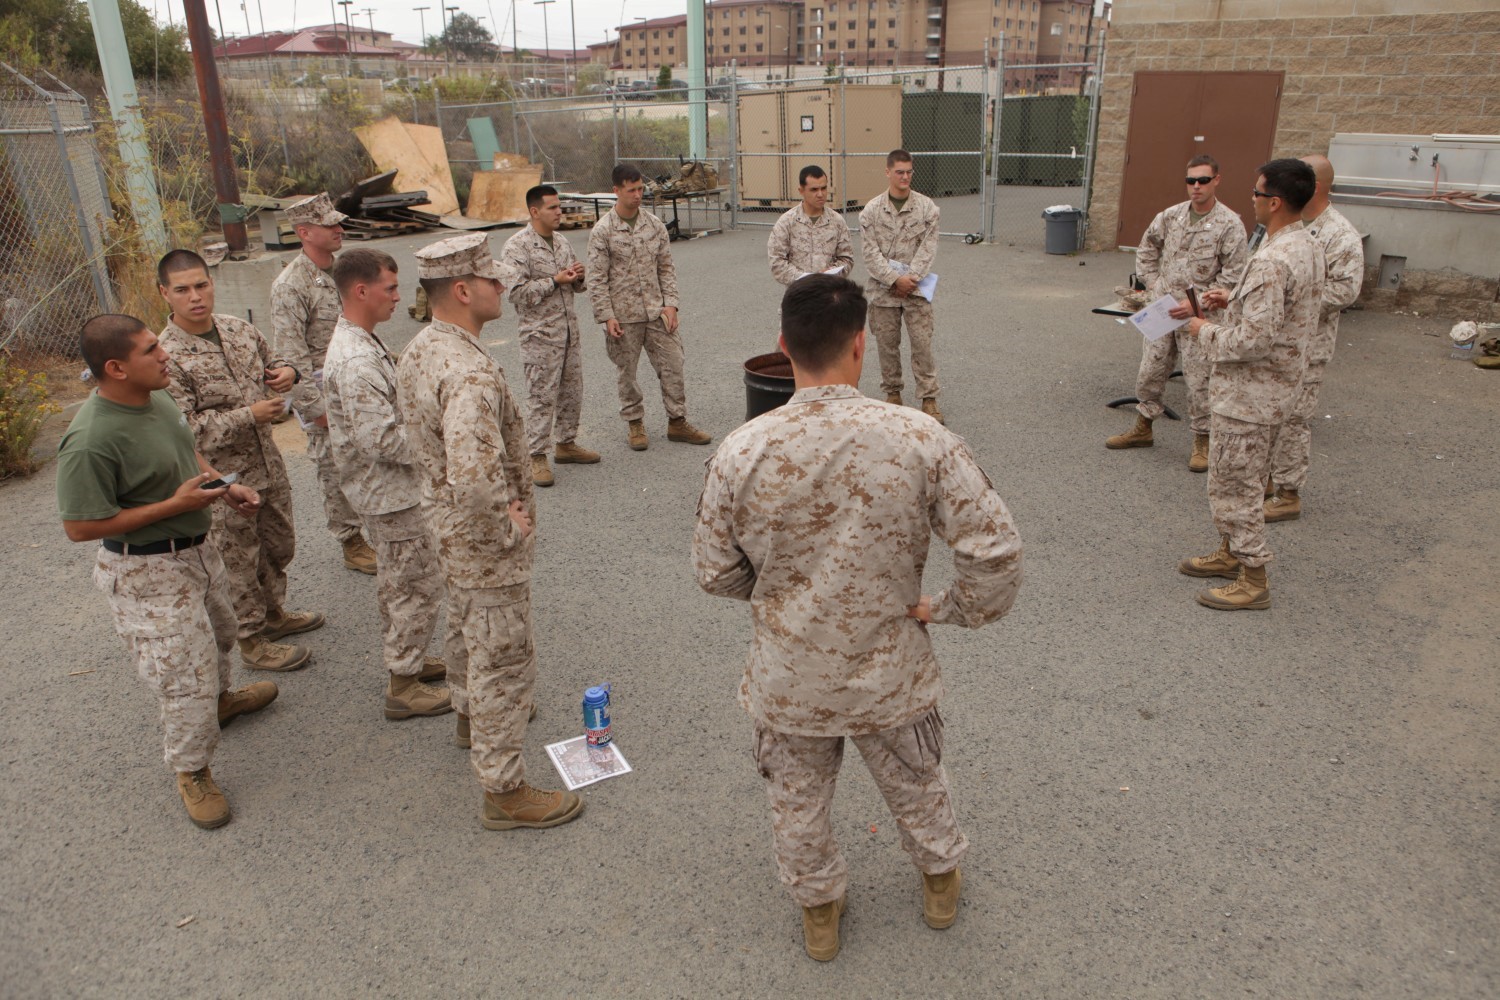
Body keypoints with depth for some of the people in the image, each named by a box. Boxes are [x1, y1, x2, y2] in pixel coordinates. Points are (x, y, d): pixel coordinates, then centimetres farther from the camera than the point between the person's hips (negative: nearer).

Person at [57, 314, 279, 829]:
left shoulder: (155, 397, -4)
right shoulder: (90, 442, -31)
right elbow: (80, 527, -26)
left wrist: (224, 486, -3)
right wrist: (176, 504, -26)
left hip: (196, 549, 9)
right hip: (147, 573, -9)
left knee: (218, 632, 30)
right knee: (186, 675, 1)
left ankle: (220, 699, 59)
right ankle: (192, 772, 23)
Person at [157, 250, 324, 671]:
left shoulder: (239, 328, 1)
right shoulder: (168, 356, -20)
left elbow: (268, 361, 20)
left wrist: (287, 372, -4)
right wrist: (248, 416, -25)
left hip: (268, 463, 7)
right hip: (222, 479, -7)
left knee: (279, 545, 22)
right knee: (238, 561, 8)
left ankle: (273, 613, 45)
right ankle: (253, 641, 25)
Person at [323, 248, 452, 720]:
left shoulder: (357, 343, 7)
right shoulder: (357, 360, -27)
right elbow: (381, 439, -29)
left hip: (381, 488, 10)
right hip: (391, 492, -10)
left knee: (397, 583, 22)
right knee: (419, 586, 1)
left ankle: (404, 659, 38)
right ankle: (404, 686, 14)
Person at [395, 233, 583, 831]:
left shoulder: (418, 350, 0)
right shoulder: (471, 374, -32)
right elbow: (473, 479, -45)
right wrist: (509, 526, -26)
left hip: (447, 526, 10)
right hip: (486, 544, -10)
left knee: (466, 628, 31)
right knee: (503, 661, 4)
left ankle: (471, 715, 57)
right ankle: (504, 791, 18)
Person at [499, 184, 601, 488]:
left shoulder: (561, 241, 13)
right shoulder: (517, 247, -12)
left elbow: (575, 286, 22)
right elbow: (516, 292, -19)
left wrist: (577, 277, -2)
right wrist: (555, 281, -19)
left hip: (569, 330, 8)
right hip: (540, 334, -8)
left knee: (572, 391, 14)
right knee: (542, 397, -3)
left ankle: (567, 444, 29)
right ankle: (537, 457, 6)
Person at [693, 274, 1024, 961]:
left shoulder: (740, 452, -20)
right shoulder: (918, 438, -22)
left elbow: (715, 573, -7)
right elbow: (996, 548, -19)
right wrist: (951, 608, -1)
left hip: (788, 678, 0)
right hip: (889, 672, 1)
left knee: (798, 801, 26)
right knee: (915, 784, 30)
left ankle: (818, 909, 50)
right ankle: (940, 880, 56)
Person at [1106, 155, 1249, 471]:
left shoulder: (1230, 225, -10)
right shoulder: (1170, 215, 5)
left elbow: (1233, 277, -11)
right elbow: (1146, 250, 20)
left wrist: (1197, 304, -17)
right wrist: (1152, 285, 9)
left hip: (1199, 316, -5)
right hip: (1161, 311, 5)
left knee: (1199, 380, 0)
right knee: (1150, 371, 13)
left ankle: (1202, 441, 14)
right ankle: (1143, 429, 30)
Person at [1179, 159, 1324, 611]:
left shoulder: (1272, 261, -26)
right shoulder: (1307, 247, 7)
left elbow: (1254, 339, -29)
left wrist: (1207, 331, -13)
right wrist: (1233, 299, 10)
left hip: (1248, 392, -10)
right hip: (1273, 386, 10)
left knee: (1234, 484, 1)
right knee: (1240, 478, 23)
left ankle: (1253, 579, 11)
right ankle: (1231, 553, 38)